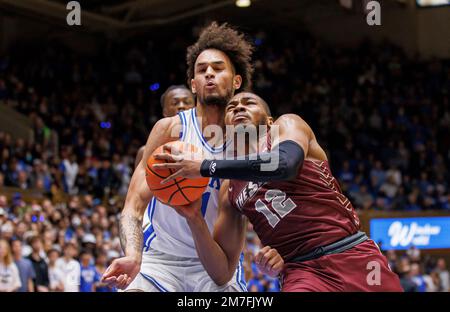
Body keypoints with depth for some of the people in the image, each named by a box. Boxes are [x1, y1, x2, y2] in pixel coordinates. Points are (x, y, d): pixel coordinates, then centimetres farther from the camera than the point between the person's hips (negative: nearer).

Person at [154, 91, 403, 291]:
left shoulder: (287, 125, 6)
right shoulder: (230, 190, 16)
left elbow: (284, 165, -20)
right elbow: (222, 272, 13)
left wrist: (204, 167, -16)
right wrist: (194, 219, -2)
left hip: (353, 257, -3)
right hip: (301, 274, 3)